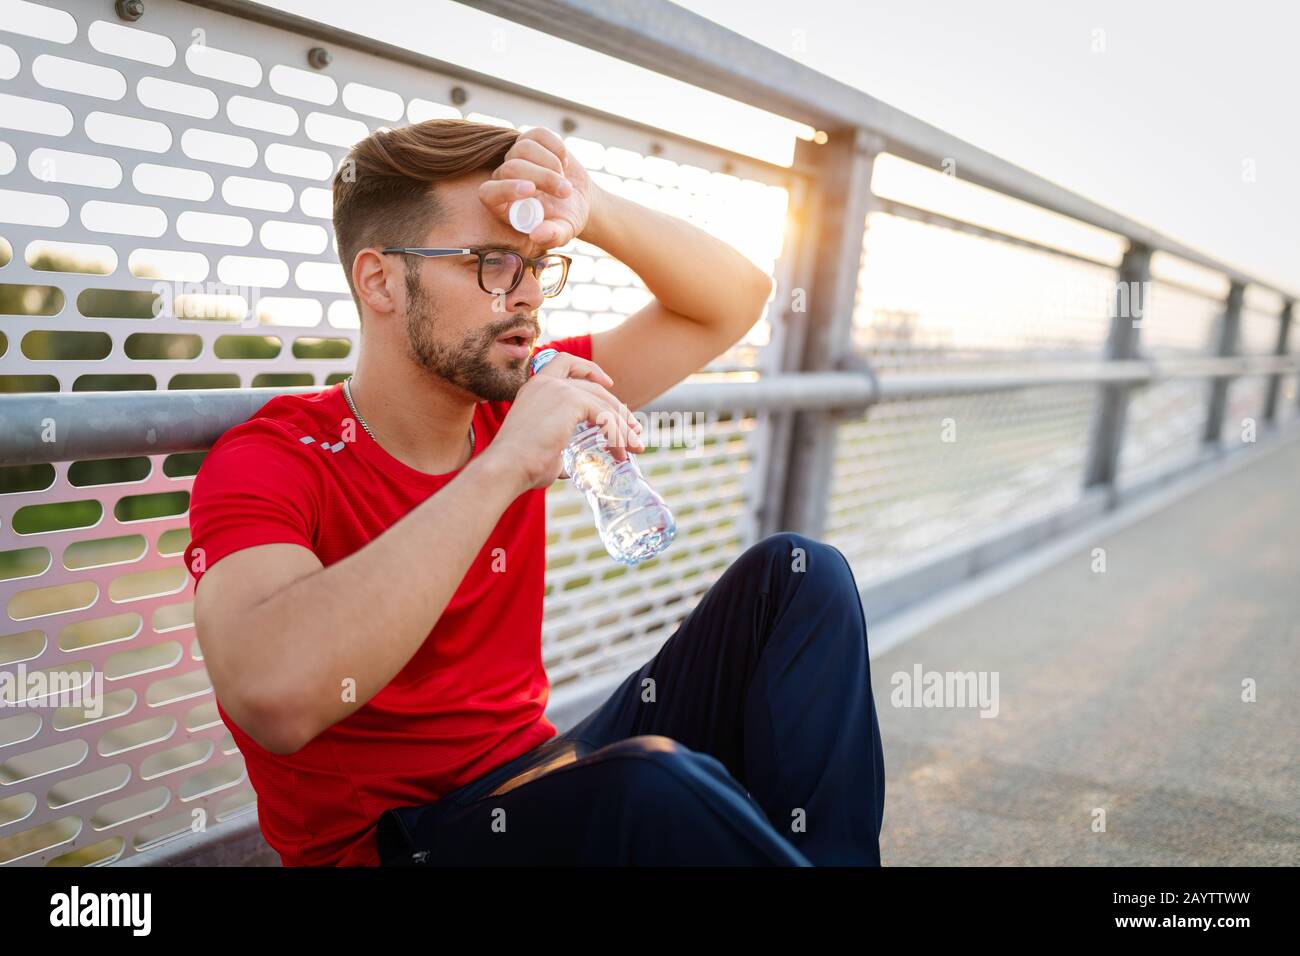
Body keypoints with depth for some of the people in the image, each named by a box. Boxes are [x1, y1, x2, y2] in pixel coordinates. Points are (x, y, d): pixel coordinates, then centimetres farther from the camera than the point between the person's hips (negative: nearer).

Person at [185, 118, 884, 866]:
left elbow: (736, 300, 4)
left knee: (798, 574, -5)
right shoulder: (266, 462, -16)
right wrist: (502, 468, -35)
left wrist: (592, 214, -14)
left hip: (539, 773, 6)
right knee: (656, 782, -37)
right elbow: (273, 699, -37)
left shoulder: (522, 401, 0)